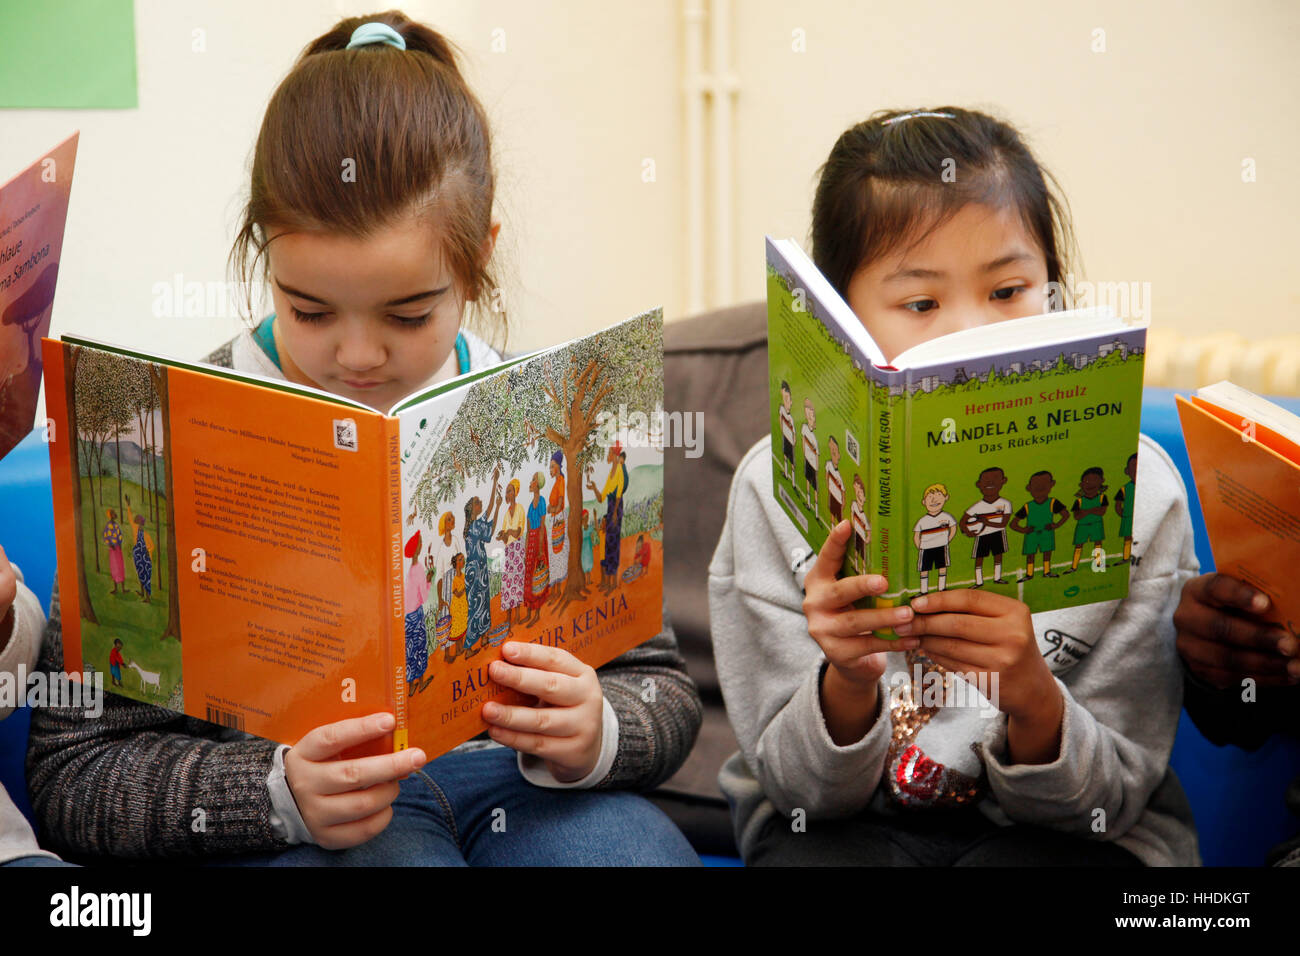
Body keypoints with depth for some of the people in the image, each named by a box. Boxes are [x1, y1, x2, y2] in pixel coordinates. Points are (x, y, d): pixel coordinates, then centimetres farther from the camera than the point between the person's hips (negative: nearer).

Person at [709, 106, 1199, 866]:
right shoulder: (780, 487, -9)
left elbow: (1110, 799, -6)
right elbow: (800, 790, -5)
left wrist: (1032, 696, -27)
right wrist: (847, 685, -26)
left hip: (1050, 829, 0)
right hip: (844, 824, 0)